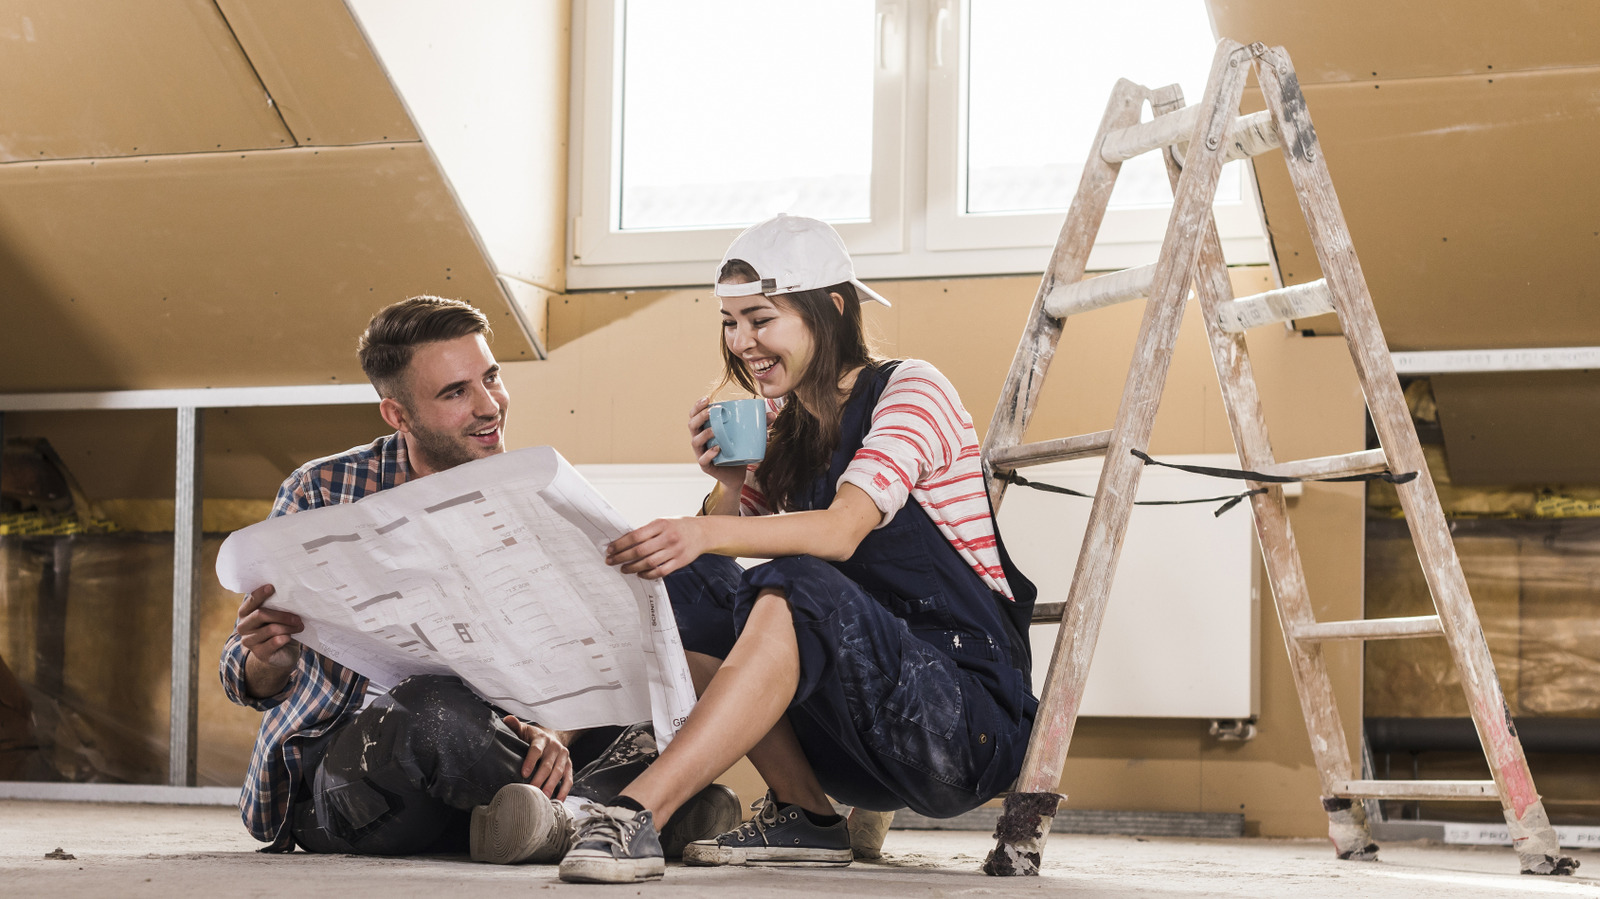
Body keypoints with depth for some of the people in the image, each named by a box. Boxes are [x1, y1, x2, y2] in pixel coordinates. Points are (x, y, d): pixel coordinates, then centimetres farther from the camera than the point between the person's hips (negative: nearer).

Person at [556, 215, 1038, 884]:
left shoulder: (910, 390, -8)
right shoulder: (781, 425, 13)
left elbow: (843, 529, -26)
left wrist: (706, 534, -41)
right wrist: (729, 484, -10)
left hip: (972, 725, -7)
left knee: (795, 588, -33)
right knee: (682, 584, -8)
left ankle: (637, 814, -42)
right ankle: (802, 814, -10)